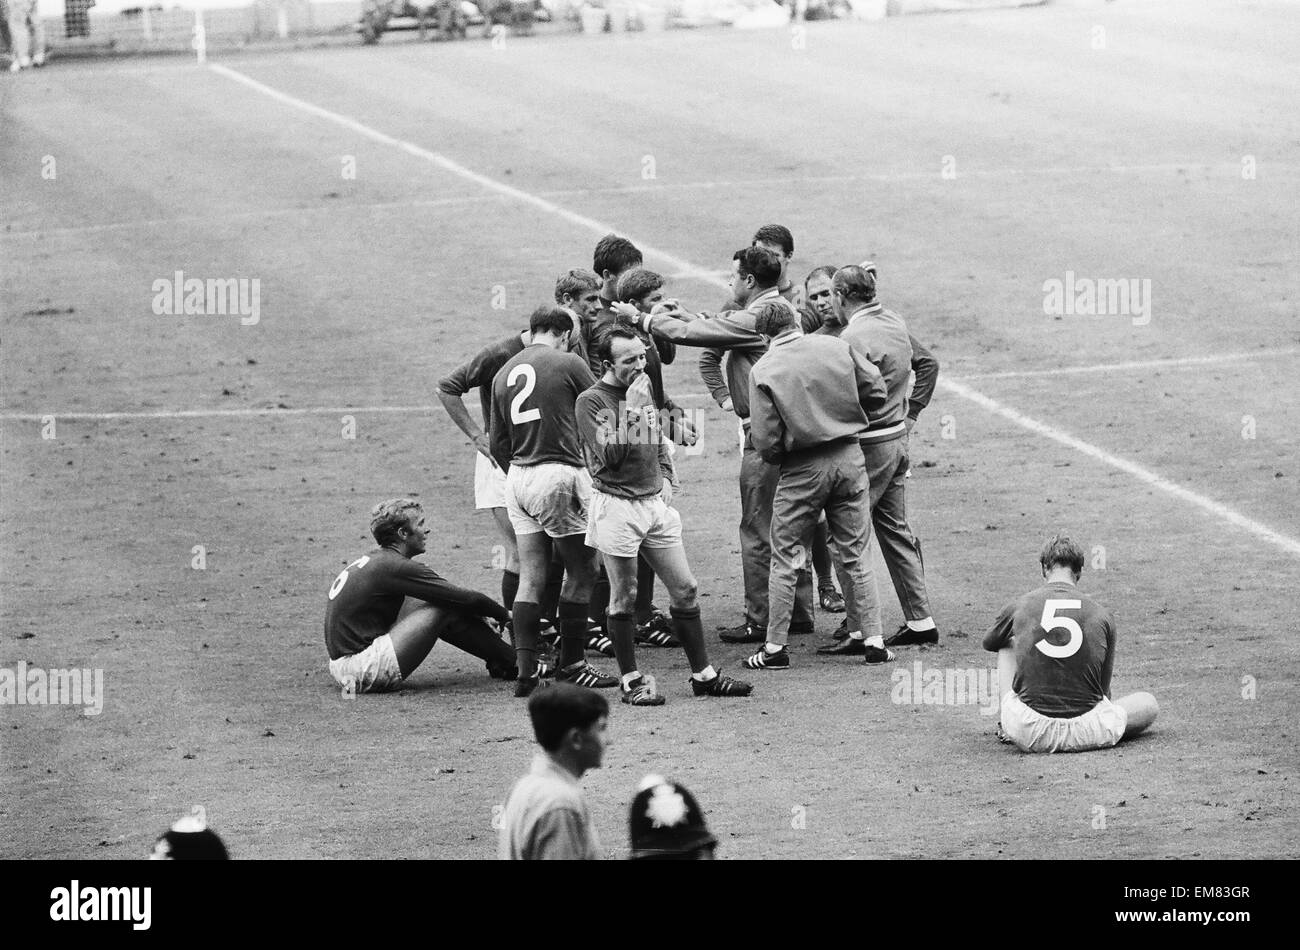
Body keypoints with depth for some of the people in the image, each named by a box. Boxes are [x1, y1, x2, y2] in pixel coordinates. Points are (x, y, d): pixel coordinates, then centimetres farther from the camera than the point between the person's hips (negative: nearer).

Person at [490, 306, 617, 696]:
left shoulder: (504, 374, 12)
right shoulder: (567, 364, -5)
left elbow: (498, 444, 13)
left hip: (517, 478, 6)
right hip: (559, 471, -6)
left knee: (531, 577, 6)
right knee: (582, 570, 5)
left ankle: (525, 669, -2)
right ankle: (572, 664, 8)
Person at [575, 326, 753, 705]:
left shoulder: (644, 391, 12)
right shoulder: (591, 401, -10)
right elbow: (611, 455, -19)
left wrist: (665, 478, 11)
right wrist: (630, 410, -21)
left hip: (655, 502, 7)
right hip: (617, 506, -7)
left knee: (684, 589, 7)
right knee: (623, 599, 1)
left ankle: (703, 674, 14)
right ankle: (631, 681, 10)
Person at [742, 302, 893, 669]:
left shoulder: (764, 370, -9)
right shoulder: (839, 348, -2)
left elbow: (765, 441, -11)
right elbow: (877, 392, 2)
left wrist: (778, 458, 10)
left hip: (802, 468, -3)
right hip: (850, 457, 3)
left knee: (785, 558, 7)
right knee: (856, 553, 12)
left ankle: (775, 646, 7)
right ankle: (874, 641, 11)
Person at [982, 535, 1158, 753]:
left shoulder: (1018, 607, 5)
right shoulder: (1102, 616, 5)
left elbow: (988, 643, 30)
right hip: (1086, 733, 0)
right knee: (1149, 703, 26)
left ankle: (1008, 727, 21)